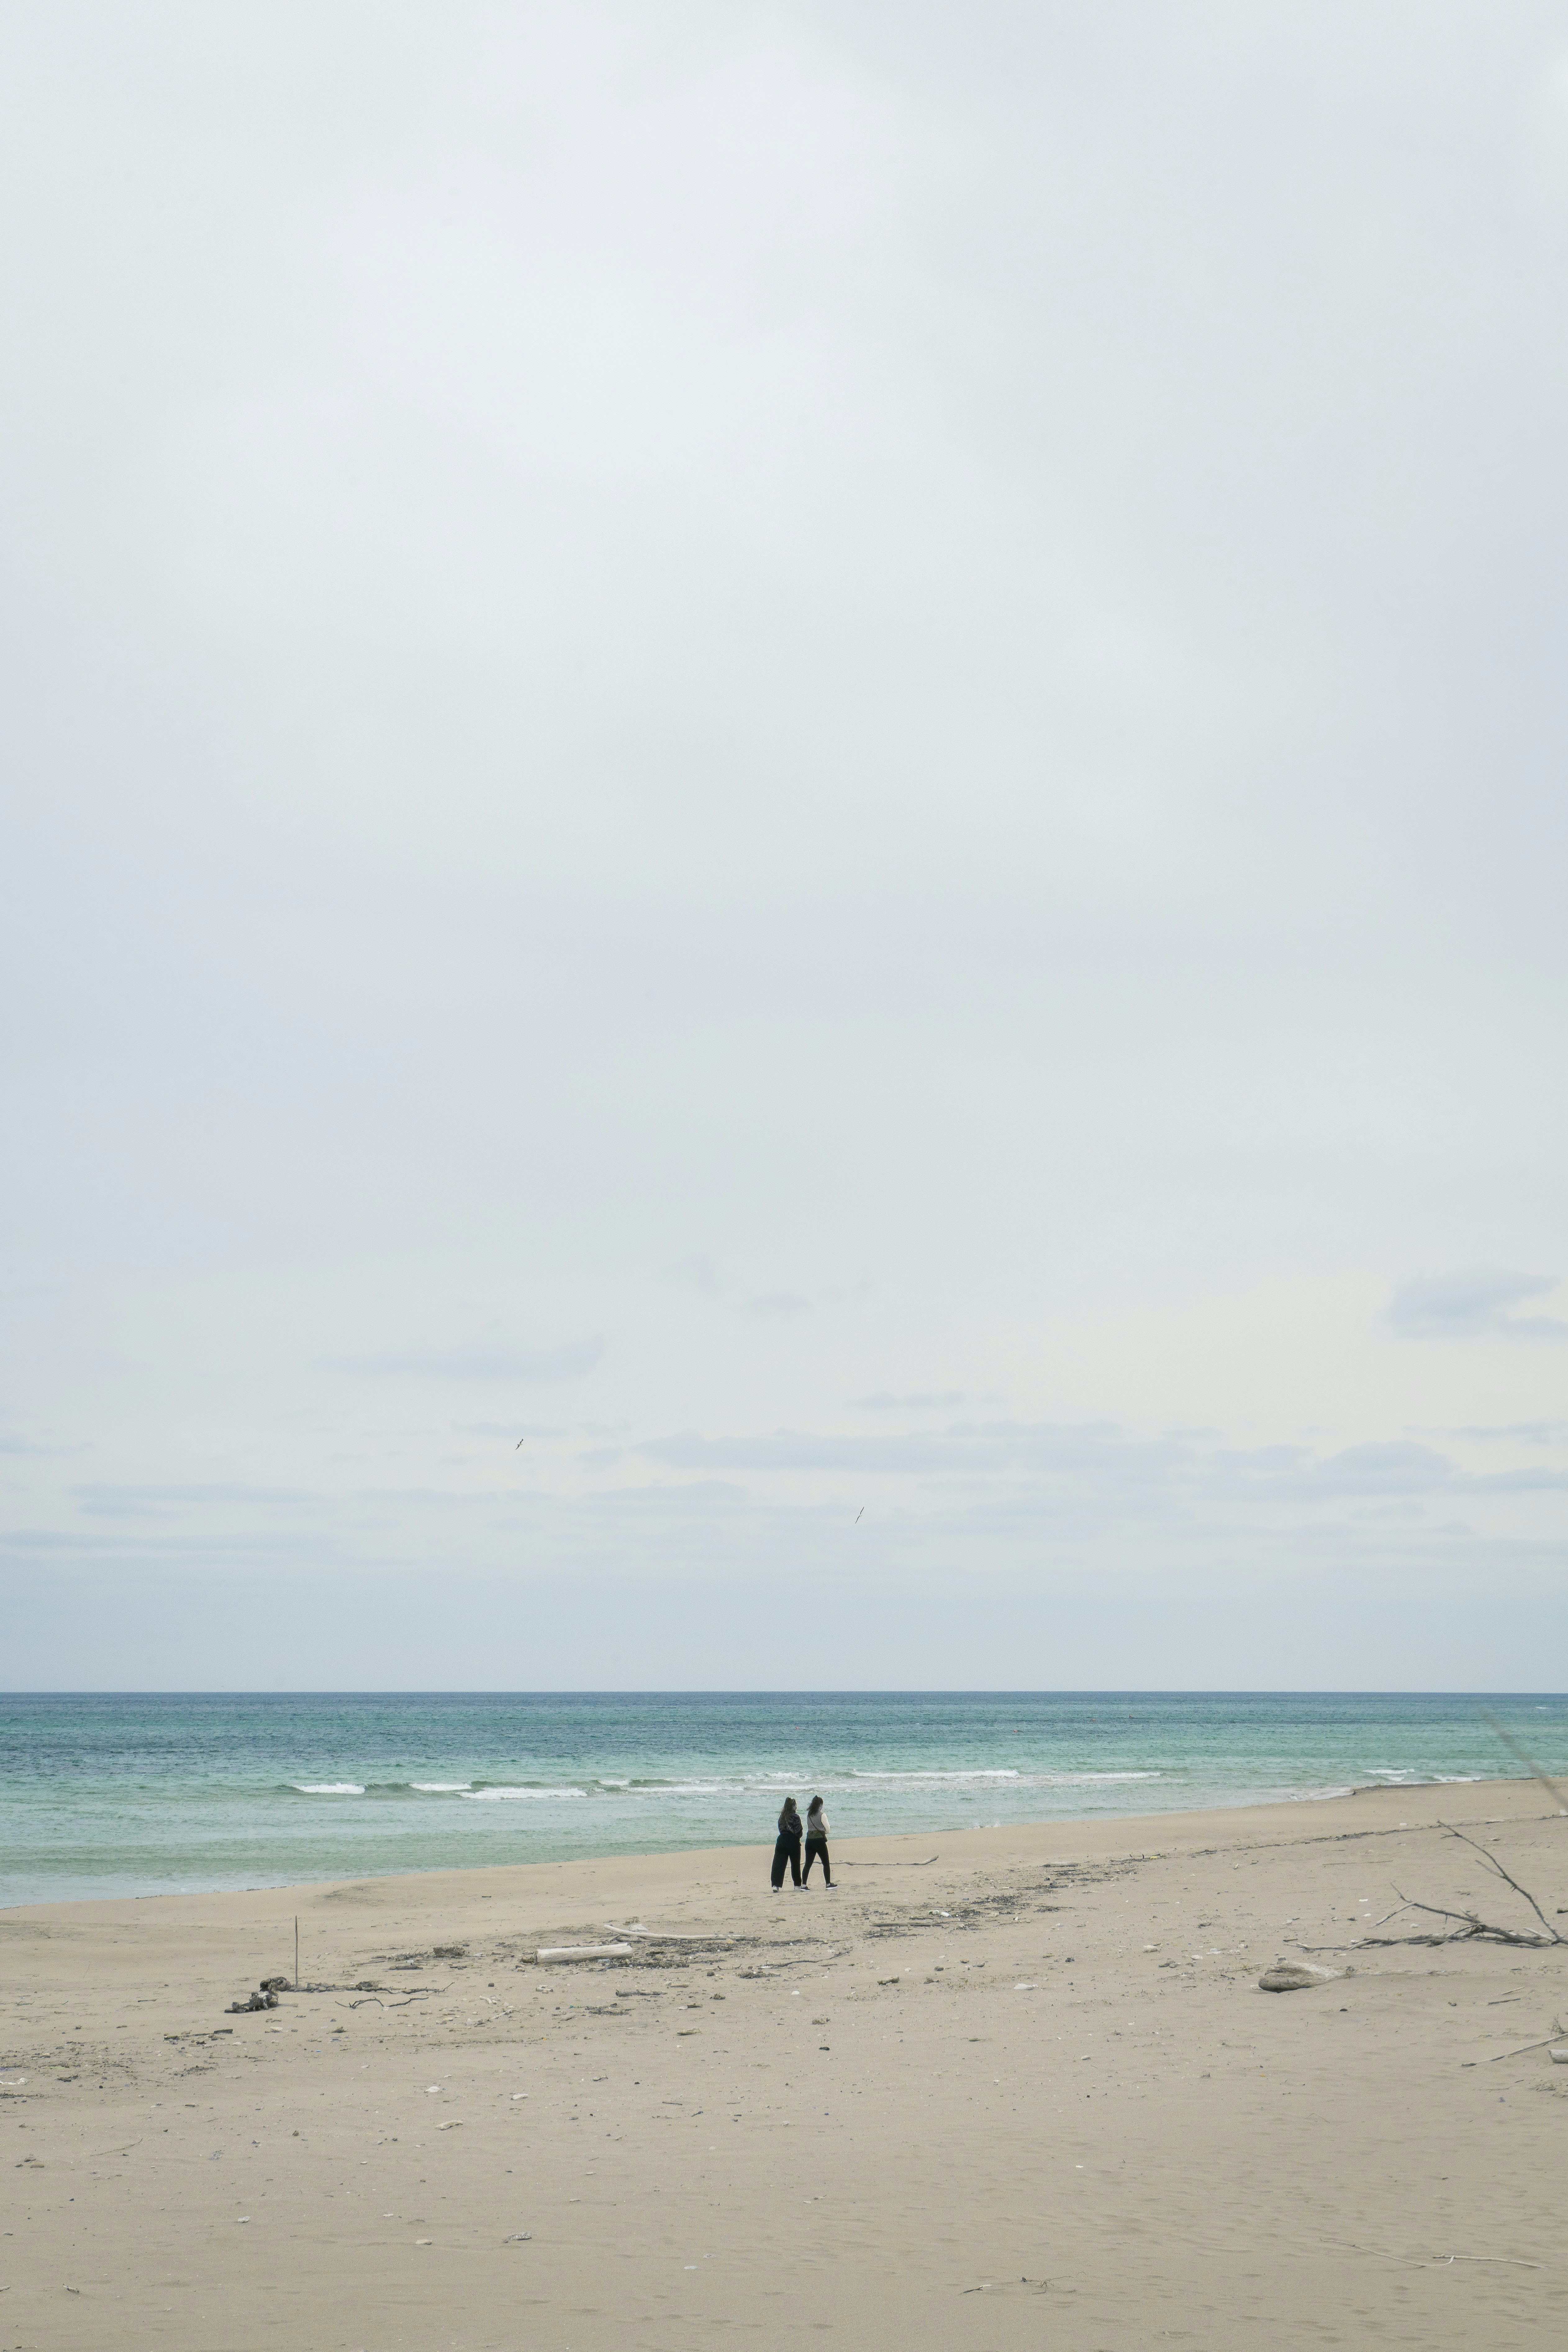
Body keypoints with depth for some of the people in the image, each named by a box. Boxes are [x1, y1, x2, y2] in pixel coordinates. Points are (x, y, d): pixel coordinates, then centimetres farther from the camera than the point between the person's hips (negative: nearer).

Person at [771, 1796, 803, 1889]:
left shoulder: (782, 1816, 6)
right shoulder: (795, 1817, -10)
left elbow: (780, 1829, 11)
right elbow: (799, 1832, -11)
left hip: (782, 1841, 3)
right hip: (793, 1842, -3)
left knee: (779, 1864, 0)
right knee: (795, 1864, 12)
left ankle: (776, 1885, -12)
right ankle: (797, 1885, 20)